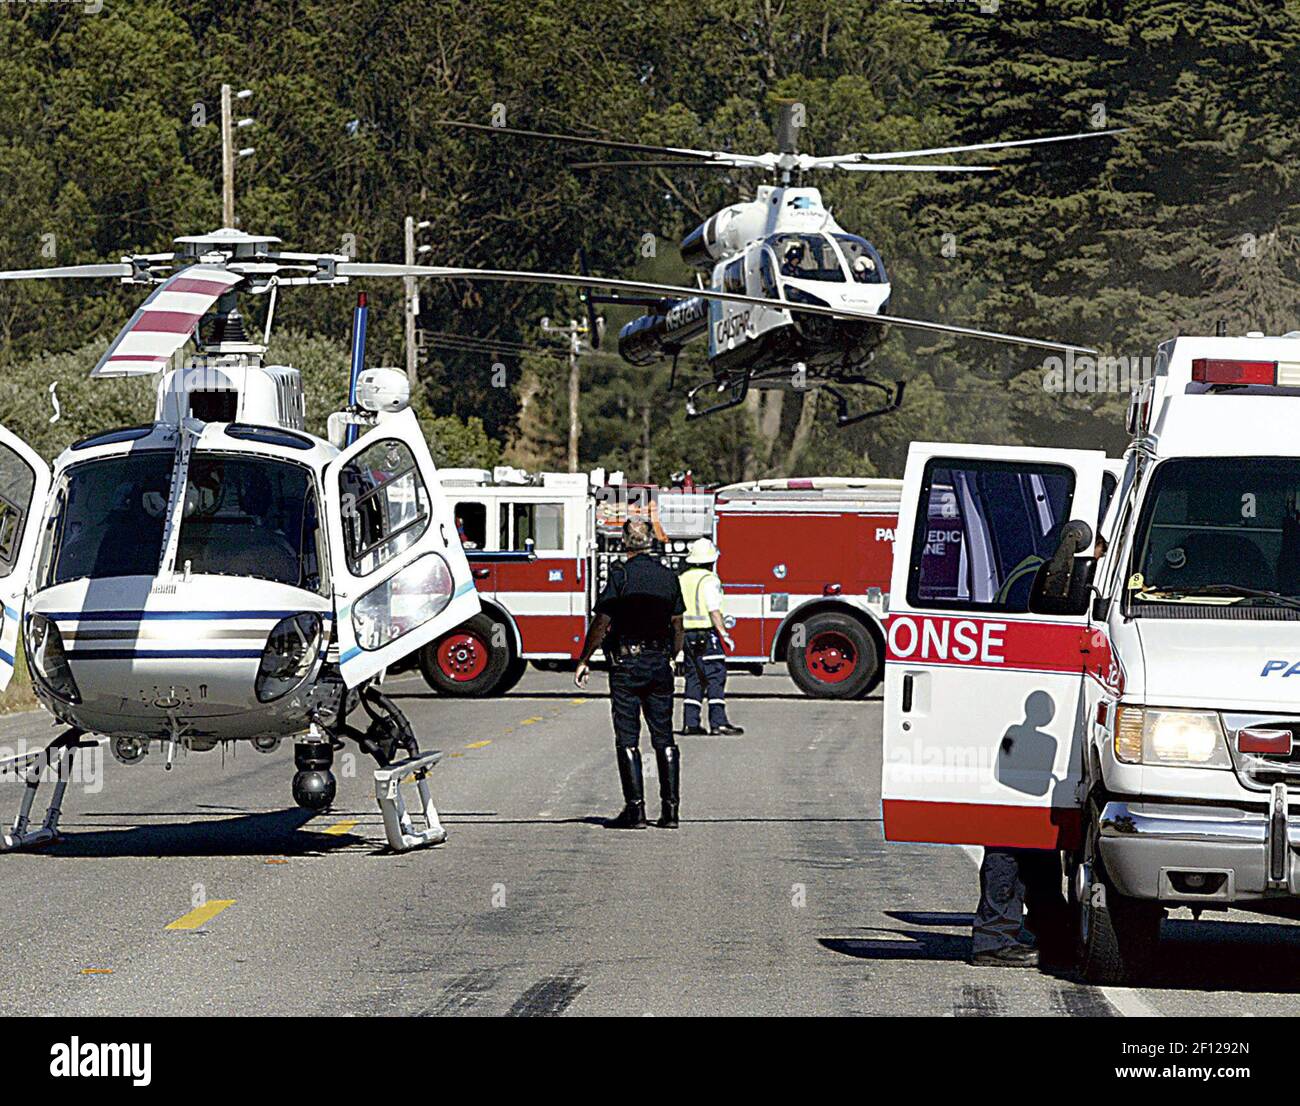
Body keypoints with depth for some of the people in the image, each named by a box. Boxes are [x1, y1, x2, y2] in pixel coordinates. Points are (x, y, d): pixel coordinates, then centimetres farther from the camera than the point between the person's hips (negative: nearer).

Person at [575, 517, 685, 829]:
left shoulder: (620, 575, -9)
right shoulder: (668, 576, 6)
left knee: (628, 739, -1)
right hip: (660, 663, 4)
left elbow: (601, 623, -11)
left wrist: (584, 661, -2)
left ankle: (635, 808, -6)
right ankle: (670, 808, 5)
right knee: (664, 738, 7)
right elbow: (677, 626, 12)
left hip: (627, 663, -4)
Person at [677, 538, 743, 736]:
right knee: (716, 677, -6)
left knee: (694, 679, 11)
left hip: (687, 633, 8)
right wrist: (725, 635, -15)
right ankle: (718, 721, -13)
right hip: (706, 634, -8)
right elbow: (714, 611, -17)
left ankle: (690, 723, 7)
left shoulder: (682, 579, 12)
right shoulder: (709, 580, -11)